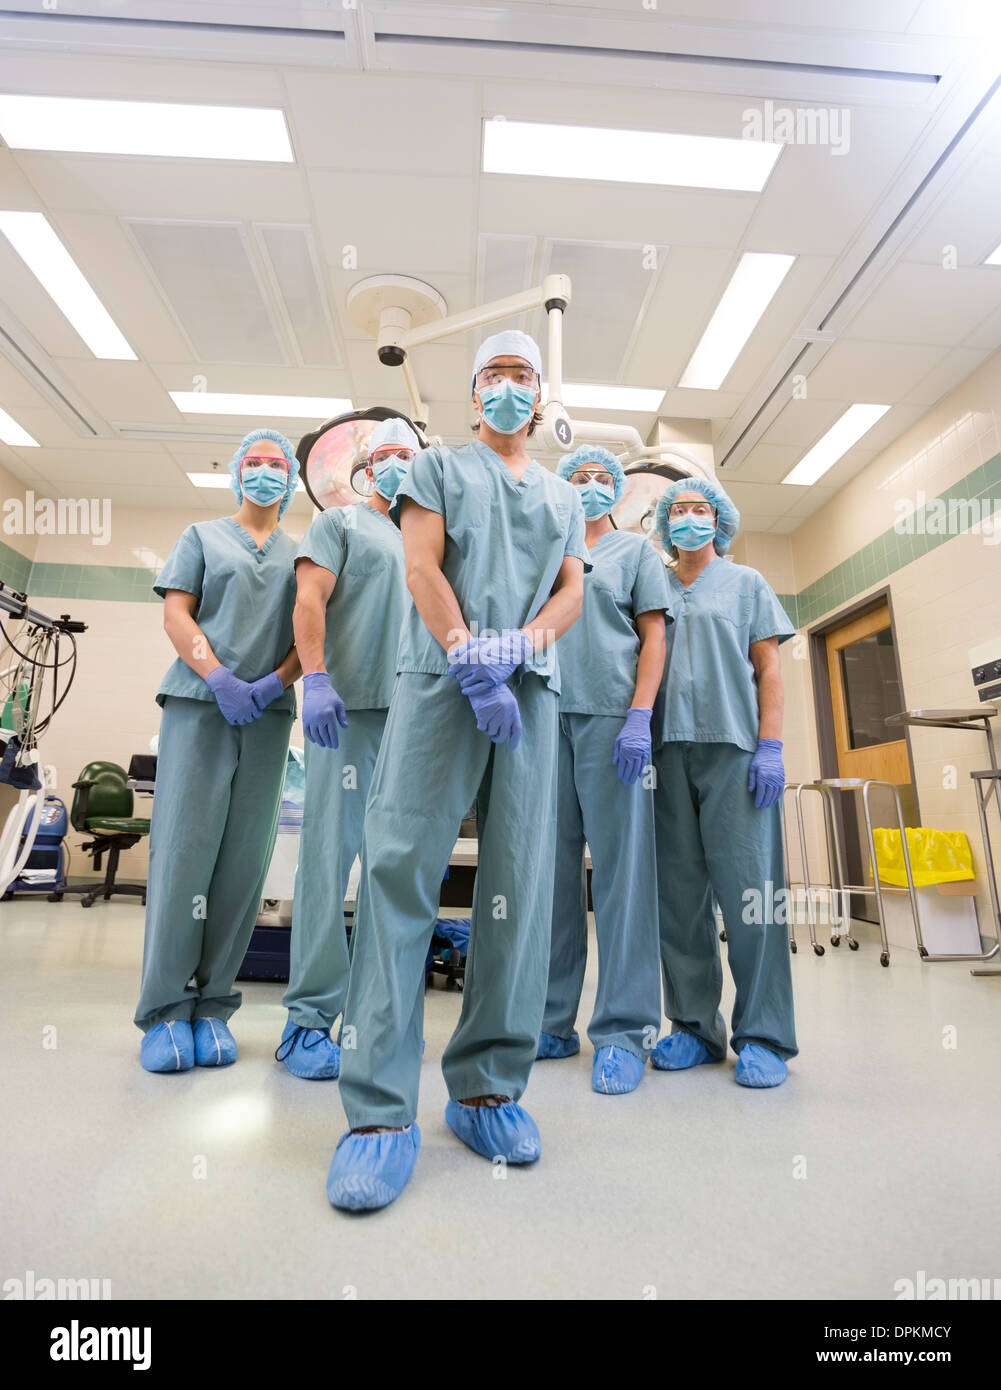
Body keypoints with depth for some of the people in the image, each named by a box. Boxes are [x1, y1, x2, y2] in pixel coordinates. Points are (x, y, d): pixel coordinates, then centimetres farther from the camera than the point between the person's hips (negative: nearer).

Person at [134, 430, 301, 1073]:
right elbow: (176, 615, 5)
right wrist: (220, 678, -11)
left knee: (244, 861, -1)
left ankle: (212, 1007, 9)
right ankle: (165, 1011, 3)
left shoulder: (303, 553, 20)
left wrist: (274, 683, -9)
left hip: (268, 713, 2)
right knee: (183, 850, -6)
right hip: (199, 703, -1)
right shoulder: (203, 536, 17)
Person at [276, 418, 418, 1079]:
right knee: (330, 856, -7)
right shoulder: (341, 522, 12)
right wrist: (316, 678, -17)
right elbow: (309, 600, -2)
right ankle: (309, 1018, 3)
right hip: (350, 708, -5)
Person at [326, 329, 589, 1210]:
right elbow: (422, 565, 4)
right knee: (401, 868, -13)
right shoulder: (439, 466, 21)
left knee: (520, 886, -3)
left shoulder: (564, 495, 29)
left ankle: (488, 1087, 8)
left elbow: (573, 589, 14)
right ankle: (382, 1109, -6)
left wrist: (520, 644, -8)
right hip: (439, 678, -2)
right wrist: (468, 656, -12)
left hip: (531, 686, 3)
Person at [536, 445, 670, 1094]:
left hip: (611, 716, -3)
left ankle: (624, 1030, 5)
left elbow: (654, 635, 5)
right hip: (545, 713, 3)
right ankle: (552, 1021, 14)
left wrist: (639, 717, -9)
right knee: (551, 867, 3)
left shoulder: (637, 549, 16)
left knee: (621, 867, -5)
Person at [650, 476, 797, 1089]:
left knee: (749, 890, -4)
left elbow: (769, 668, 6)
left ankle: (763, 1037, 8)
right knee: (679, 894, 4)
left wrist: (770, 746, -6)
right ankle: (695, 1027, 16)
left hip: (734, 746, -2)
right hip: (669, 750, 3)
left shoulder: (746, 583, 15)